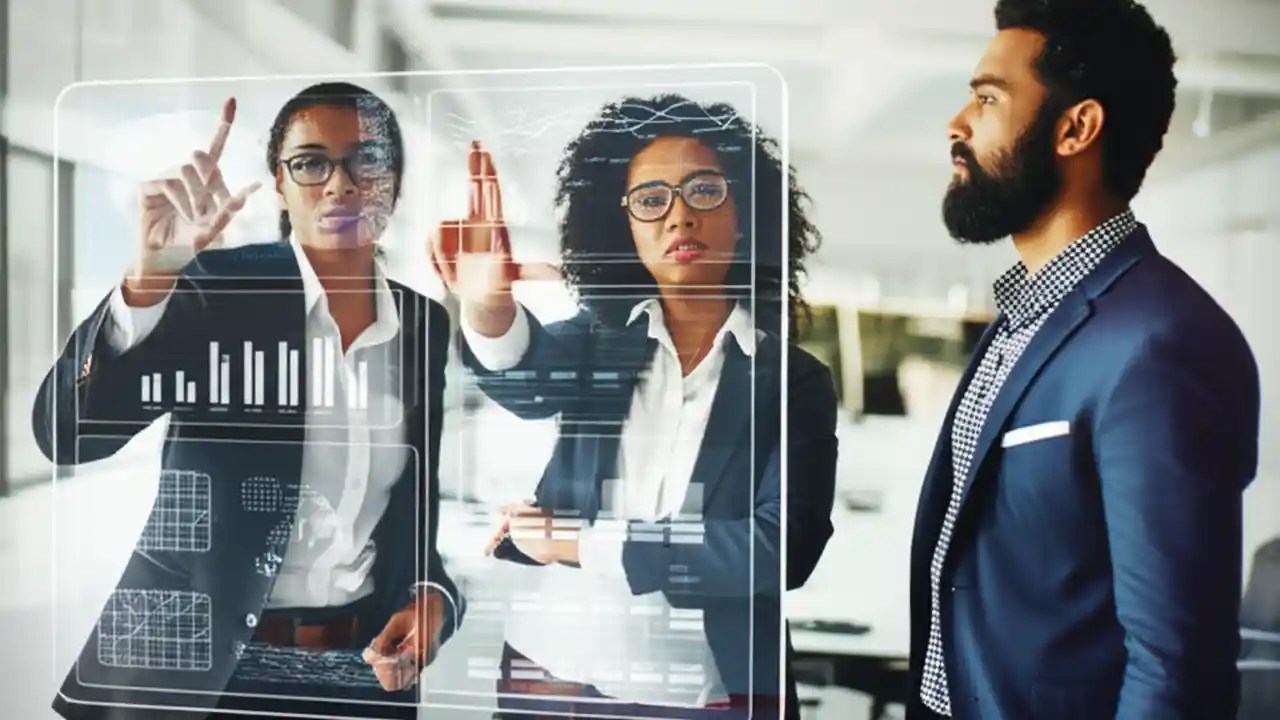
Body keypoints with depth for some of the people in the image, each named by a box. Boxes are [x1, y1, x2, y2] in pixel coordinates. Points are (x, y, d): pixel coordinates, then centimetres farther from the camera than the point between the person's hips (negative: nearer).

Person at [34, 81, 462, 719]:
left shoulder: (428, 327, 2)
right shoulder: (220, 287, -9)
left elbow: (437, 506, 9)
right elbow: (68, 433, -19)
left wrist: (434, 597, -10)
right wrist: (151, 273, -32)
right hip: (197, 667, -3)